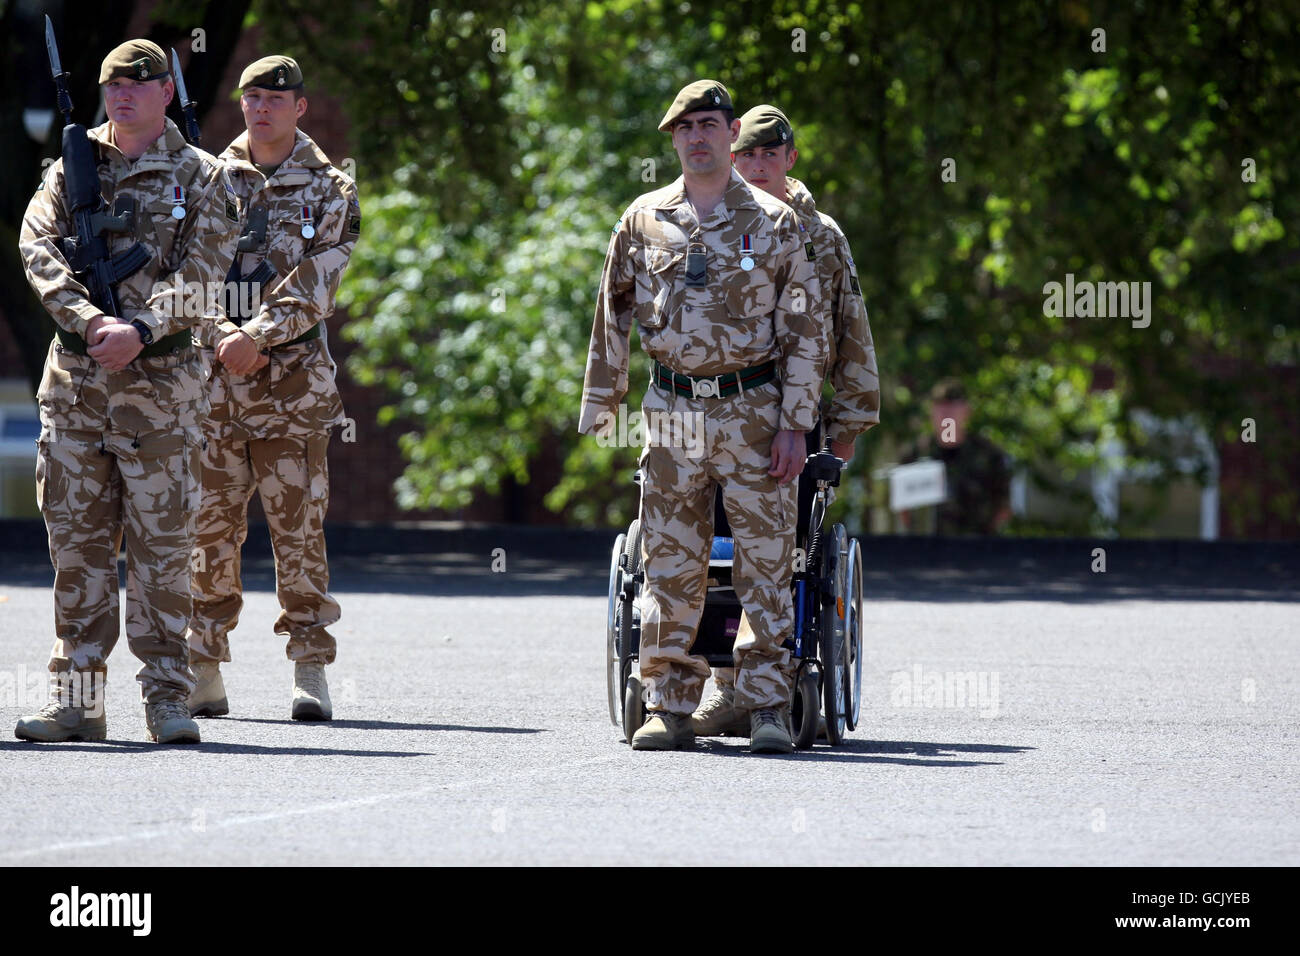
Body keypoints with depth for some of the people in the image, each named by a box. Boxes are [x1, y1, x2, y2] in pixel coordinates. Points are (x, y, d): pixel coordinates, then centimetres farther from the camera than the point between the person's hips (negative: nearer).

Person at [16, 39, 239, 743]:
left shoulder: (199, 177, 4)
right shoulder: (72, 168, 11)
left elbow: (200, 275, -6)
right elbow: (38, 248, -2)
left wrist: (140, 330, -20)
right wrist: (91, 320, -17)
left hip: (159, 377, -3)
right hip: (74, 376, 3)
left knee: (161, 542, -3)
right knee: (76, 539, 3)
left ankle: (167, 698, 2)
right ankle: (76, 699, 7)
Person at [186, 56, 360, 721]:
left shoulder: (329, 190, 5)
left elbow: (313, 284, -7)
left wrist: (258, 336, -19)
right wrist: (224, 340, -12)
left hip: (292, 383, -2)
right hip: (210, 383, 2)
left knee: (299, 530, -3)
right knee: (209, 529, 2)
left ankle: (309, 672, 1)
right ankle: (204, 674, 7)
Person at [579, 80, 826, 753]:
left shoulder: (774, 223, 3)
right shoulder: (643, 221, 8)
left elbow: (805, 330, 2)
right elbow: (612, 321, 13)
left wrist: (794, 425, -5)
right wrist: (599, 414, 8)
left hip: (752, 411, -2)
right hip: (671, 411, 2)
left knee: (765, 563, -3)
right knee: (669, 566, 1)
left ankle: (768, 708, 2)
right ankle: (669, 707, 7)